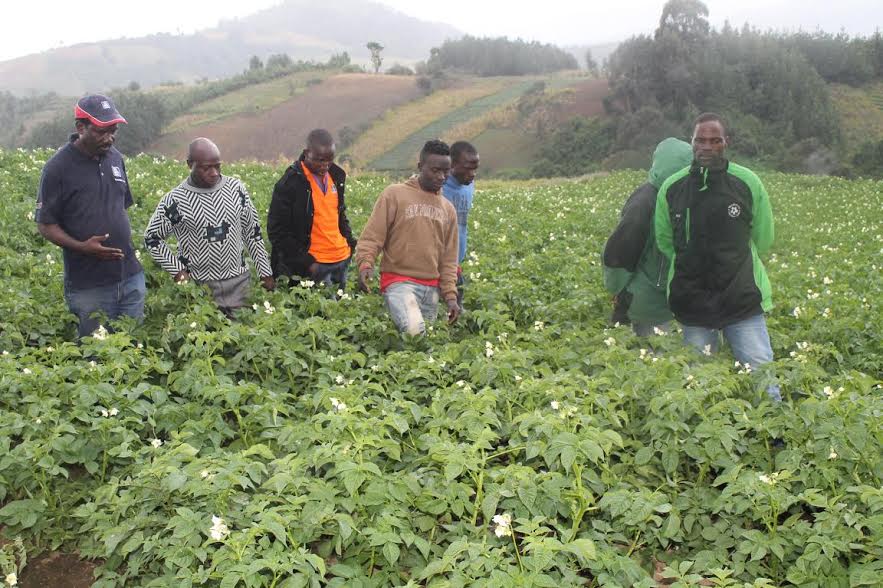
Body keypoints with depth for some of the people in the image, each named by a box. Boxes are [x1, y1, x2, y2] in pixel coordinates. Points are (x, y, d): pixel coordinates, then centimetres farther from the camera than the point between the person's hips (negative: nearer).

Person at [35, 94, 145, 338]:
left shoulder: (115, 158, 7)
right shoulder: (58, 168, -10)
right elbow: (45, 224, -6)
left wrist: (127, 244, 13)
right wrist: (82, 247, -21)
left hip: (131, 275, 5)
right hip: (89, 286, -5)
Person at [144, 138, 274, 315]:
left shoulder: (235, 188, -1)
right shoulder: (175, 200, -10)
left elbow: (253, 231, 8)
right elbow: (151, 238, 2)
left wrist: (265, 272, 8)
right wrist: (177, 270, -6)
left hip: (239, 282, 3)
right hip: (201, 288, -3)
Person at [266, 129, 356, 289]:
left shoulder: (336, 175, 8)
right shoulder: (290, 183, -11)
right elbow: (277, 231, -11)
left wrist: (350, 241, 8)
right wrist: (306, 262, -15)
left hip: (342, 260, 7)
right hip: (313, 265, -6)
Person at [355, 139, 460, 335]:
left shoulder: (448, 209, 14)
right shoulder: (394, 194, -1)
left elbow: (449, 258, 16)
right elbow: (371, 236, -5)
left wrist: (450, 295, 8)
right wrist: (365, 264, -22)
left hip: (431, 288, 6)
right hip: (399, 282, -6)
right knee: (414, 331, -28)